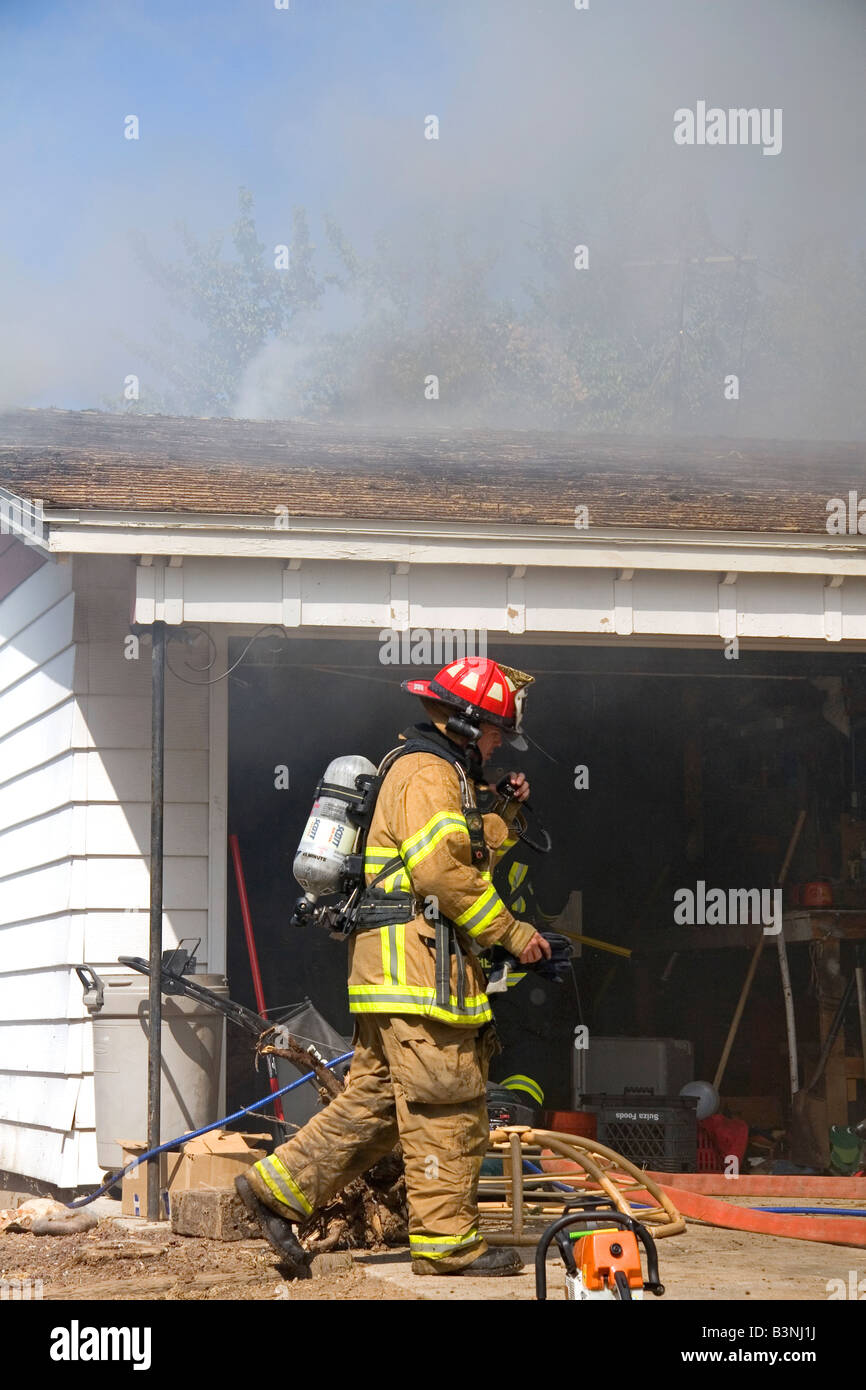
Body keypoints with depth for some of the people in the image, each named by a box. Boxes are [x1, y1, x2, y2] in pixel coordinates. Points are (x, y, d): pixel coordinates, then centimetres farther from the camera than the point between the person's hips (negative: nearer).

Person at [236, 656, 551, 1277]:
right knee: (446, 1104, -8)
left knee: (375, 1098, 12)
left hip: (392, 965, 11)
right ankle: (446, 1239, -6)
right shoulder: (428, 772, -9)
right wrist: (511, 932, -14)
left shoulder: (436, 772, 26)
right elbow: (443, 871, -19)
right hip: (418, 958, -11)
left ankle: (279, 1186, 13)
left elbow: (468, 858, 30)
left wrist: (506, 815, 20)